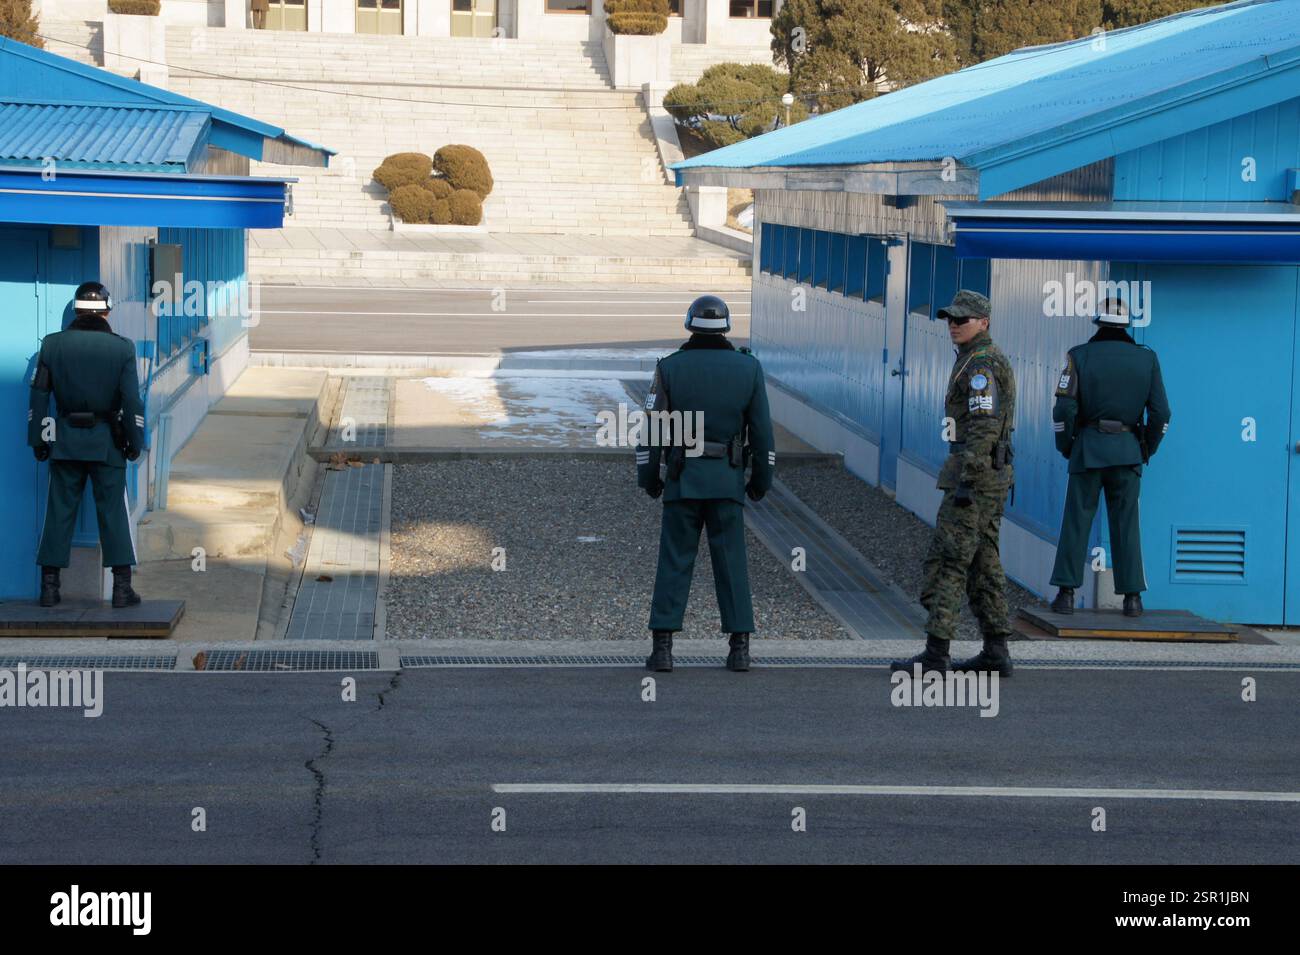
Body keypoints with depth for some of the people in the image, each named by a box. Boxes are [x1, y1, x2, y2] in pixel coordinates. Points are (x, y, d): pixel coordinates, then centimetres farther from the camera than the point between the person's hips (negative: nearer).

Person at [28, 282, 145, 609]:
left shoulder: (52, 344, -1)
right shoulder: (122, 348, -5)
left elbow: (39, 395, 1)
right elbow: (131, 400, -6)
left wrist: (38, 439, 8)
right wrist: (135, 441, 4)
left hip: (65, 441, 1)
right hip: (107, 442, -1)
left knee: (59, 511, 8)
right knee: (113, 511, 4)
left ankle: (49, 586, 8)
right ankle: (122, 587, 2)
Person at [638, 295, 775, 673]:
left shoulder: (670, 368, -3)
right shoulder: (748, 368, -1)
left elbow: (651, 428, -4)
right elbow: (762, 431, 0)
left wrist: (647, 477, 7)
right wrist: (762, 480, 10)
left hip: (682, 481, -1)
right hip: (728, 482, 1)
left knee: (674, 563, 4)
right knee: (731, 563, 7)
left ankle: (662, 648, -2)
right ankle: (740, 649, 4)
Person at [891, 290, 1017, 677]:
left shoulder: (981, 364, -15)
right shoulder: (988, 362, 18)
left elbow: (984, 426, -22)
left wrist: (966, 483, -25)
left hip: (974, 473, -10)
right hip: (992, 474, 10)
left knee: (946, 560, -9)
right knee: (982, 561, 12)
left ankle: (935, 655, -11)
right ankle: (995, 652, 12)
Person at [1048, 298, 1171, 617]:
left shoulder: (1080, 356, -2)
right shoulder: (1146, 359, 2)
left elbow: (1064, 408, -8)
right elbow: (1160, 412, 1)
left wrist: (1065, 446, 6)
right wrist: (1147, 449, 14)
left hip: (1088, 448, -1)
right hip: (1128, 452, 1)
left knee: (1076, 522, 3)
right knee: (1126, 525, 6)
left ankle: (1066, 594, 0)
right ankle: (1132, 597, 4)